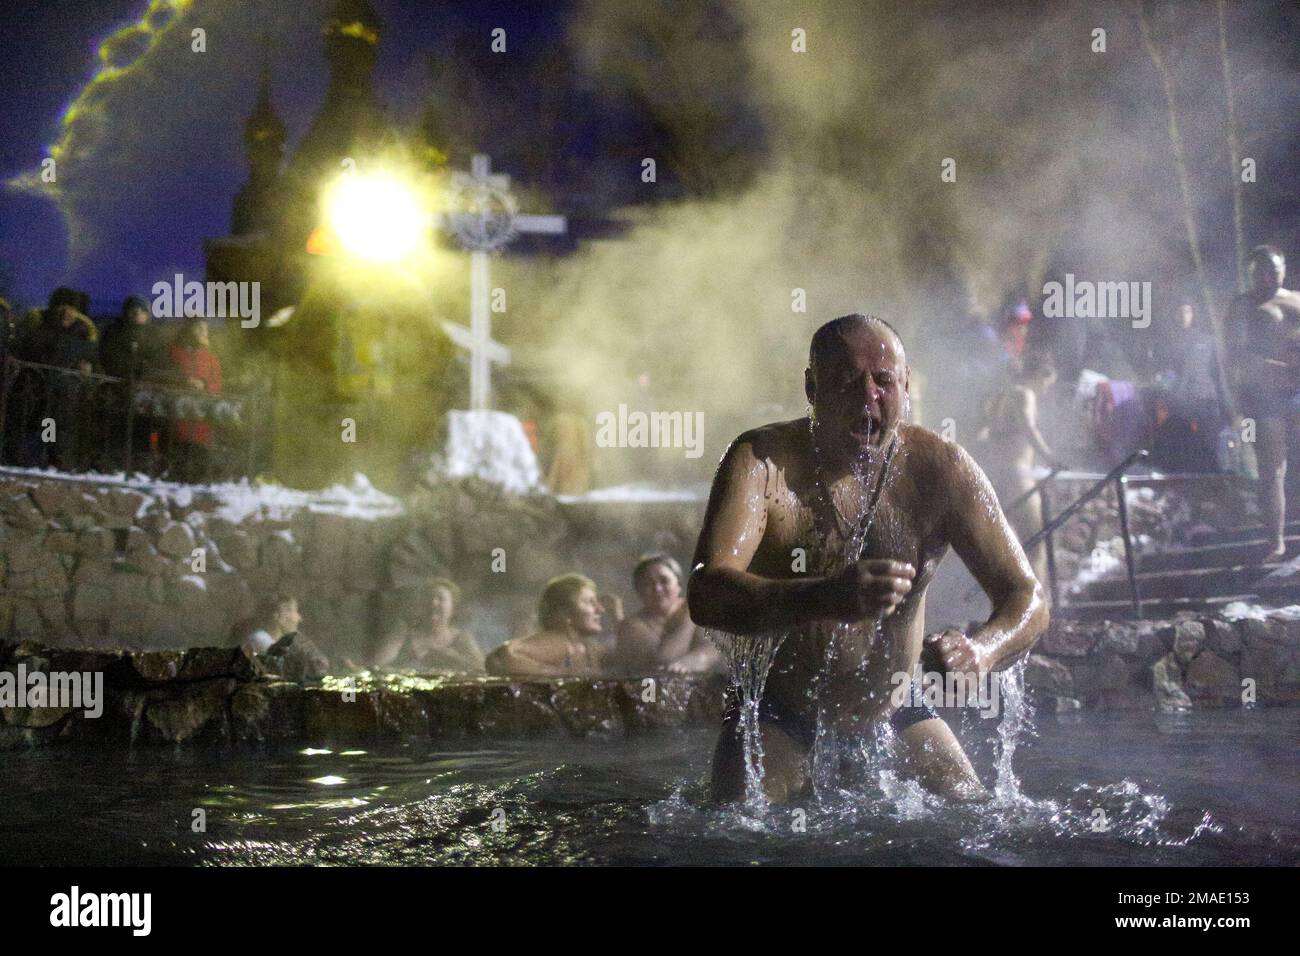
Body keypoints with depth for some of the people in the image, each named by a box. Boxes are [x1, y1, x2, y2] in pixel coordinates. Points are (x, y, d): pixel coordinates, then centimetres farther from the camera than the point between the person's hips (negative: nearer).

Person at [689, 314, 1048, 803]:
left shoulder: (940, 467, -12)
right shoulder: (761, 461, -19)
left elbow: (1027, 598, -13)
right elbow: (706, 594, -35)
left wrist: (981, 650, -38)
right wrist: (827, 598, -54)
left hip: (893, 709, 2)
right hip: (779, 719, -2)